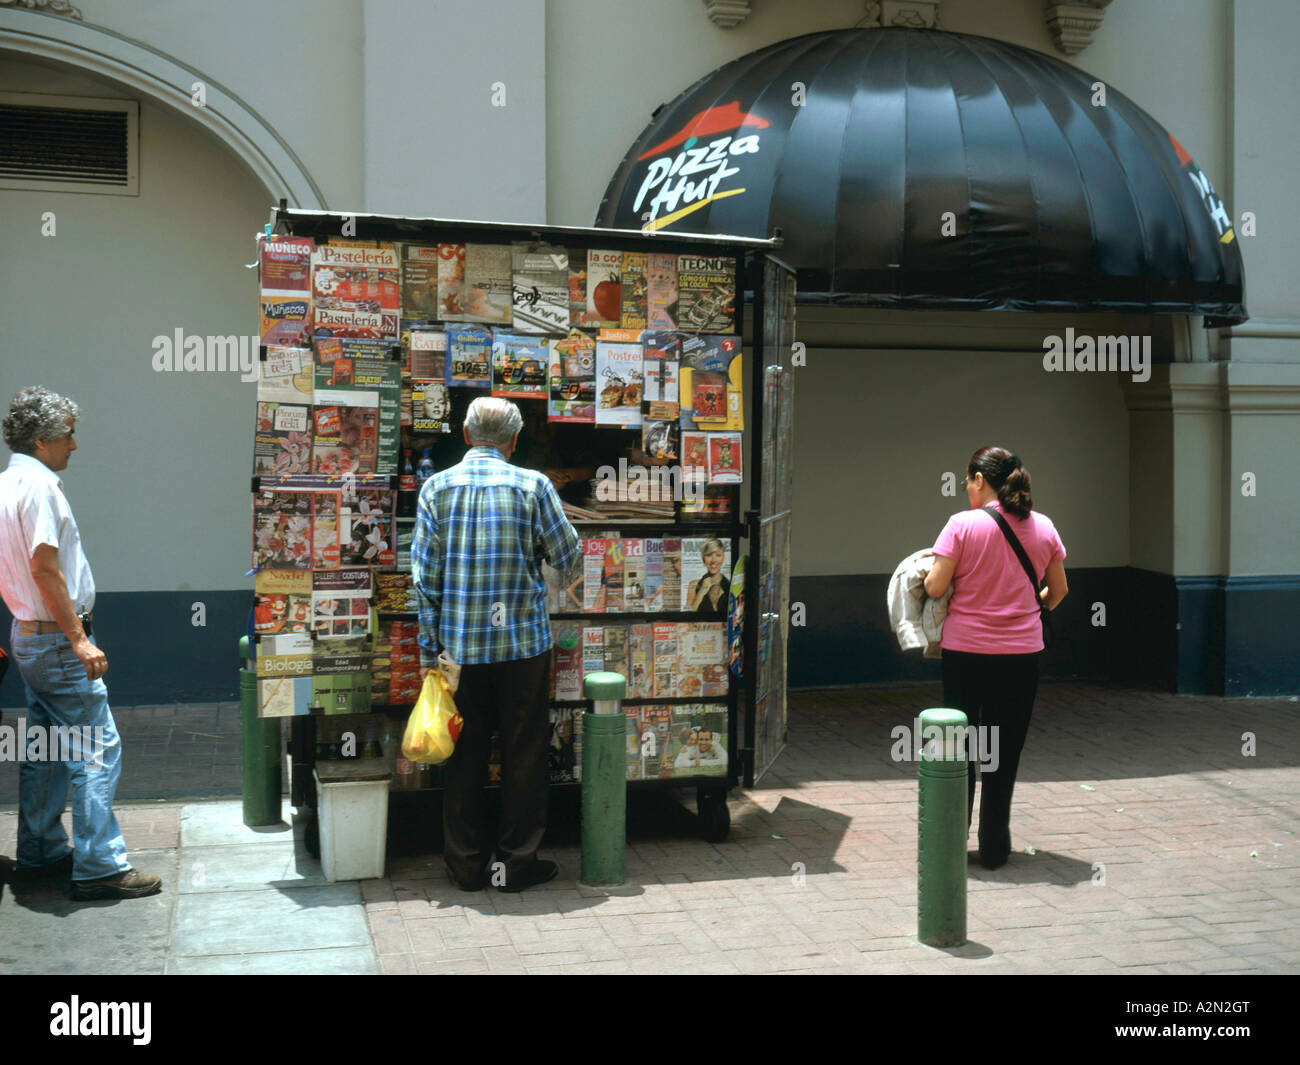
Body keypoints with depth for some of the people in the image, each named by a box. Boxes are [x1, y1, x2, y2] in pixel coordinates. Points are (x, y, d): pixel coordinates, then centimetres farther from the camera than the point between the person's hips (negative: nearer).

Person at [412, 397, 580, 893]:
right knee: (523, 756, 8)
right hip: (523, 643, -2)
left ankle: (466, 863, 18)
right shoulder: (533, 485, -5)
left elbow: (425, 576, -1)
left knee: (464, 756, 11)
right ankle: (519, 861, 15)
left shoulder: (437, 487, 0)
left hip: (459, 646, 2)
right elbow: (568, 556, -1)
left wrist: (428, 651, 3)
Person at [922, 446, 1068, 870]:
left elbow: (935, 587, -13)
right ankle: (994, 846, 16)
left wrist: (927, 575, 9)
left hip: (966, 650, -2)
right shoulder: (1043, 527, 1)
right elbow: (1058, 590, 10)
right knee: (1005, 751, 11)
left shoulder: (963, 524, -11)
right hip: (1021, 652, 2)